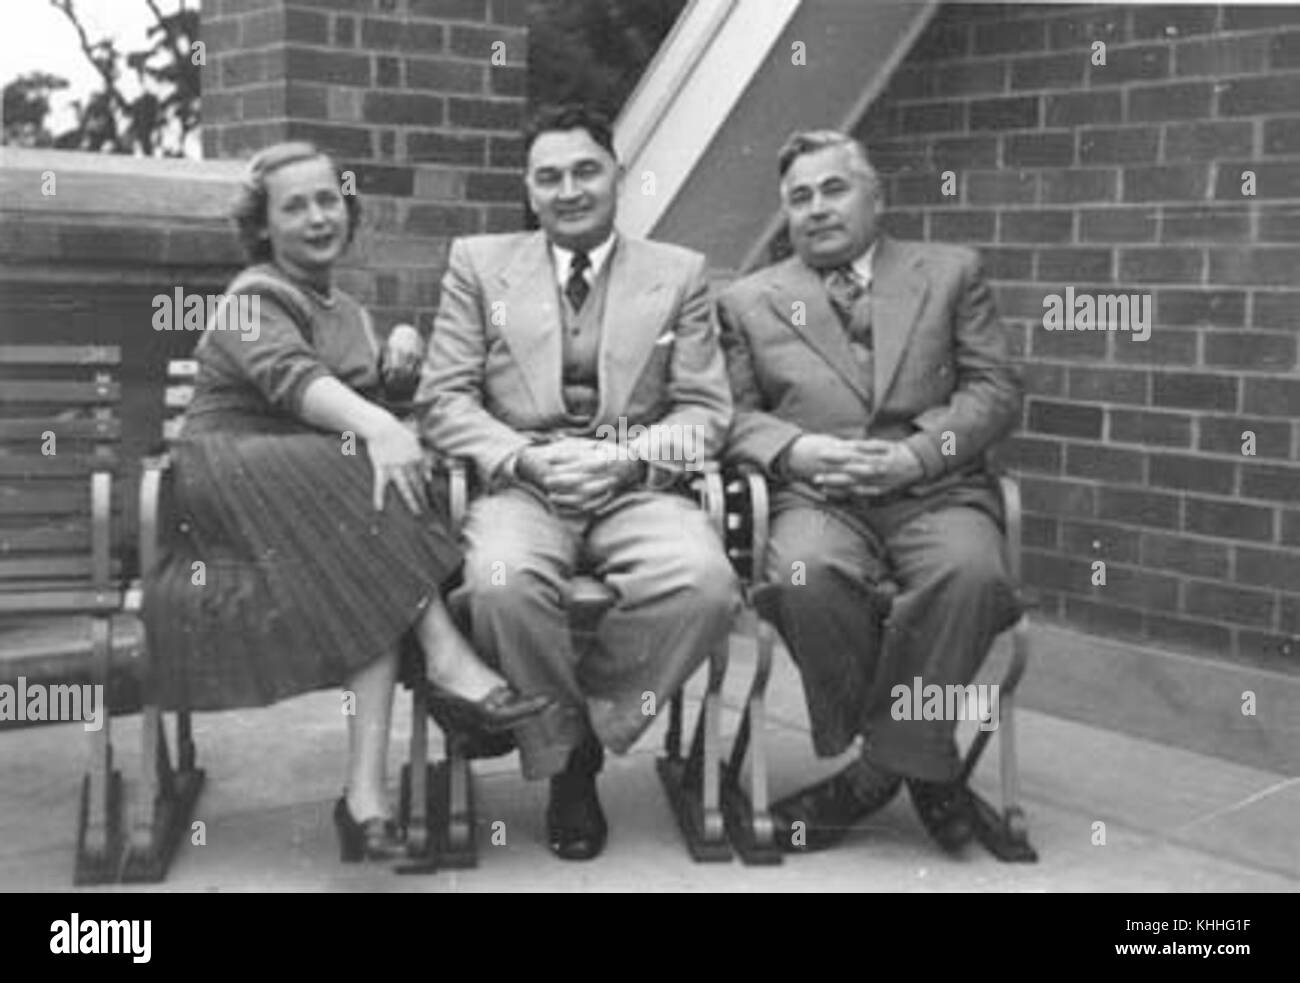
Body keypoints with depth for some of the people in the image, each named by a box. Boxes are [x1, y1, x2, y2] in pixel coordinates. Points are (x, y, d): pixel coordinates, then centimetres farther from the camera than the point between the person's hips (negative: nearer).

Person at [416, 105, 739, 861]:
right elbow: (444, 399, 6)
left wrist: (629, 458, -12)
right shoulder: (480, 263, 14)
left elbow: (706, 408, 8)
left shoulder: (679, 273, 14)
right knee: (502, 585, -35)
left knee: (705, 585, -32)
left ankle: (586, 724, -6)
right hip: (521, 483, 0)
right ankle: (564, 758, -7)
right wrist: (526, 459, -12)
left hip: (638, 488, 1)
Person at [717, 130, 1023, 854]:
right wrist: (797, 449, -10)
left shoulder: (951, 272, 18)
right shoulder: (749, 301, 20)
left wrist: (915, 453, -8)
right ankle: (922, 764, -14)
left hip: (936, 489, 0)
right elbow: (734, 414, 11)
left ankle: (884, 764, -15)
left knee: (970, 574, -34)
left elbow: (996, 388, 9)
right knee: (809, 577, -34)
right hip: (818, 495, 0)